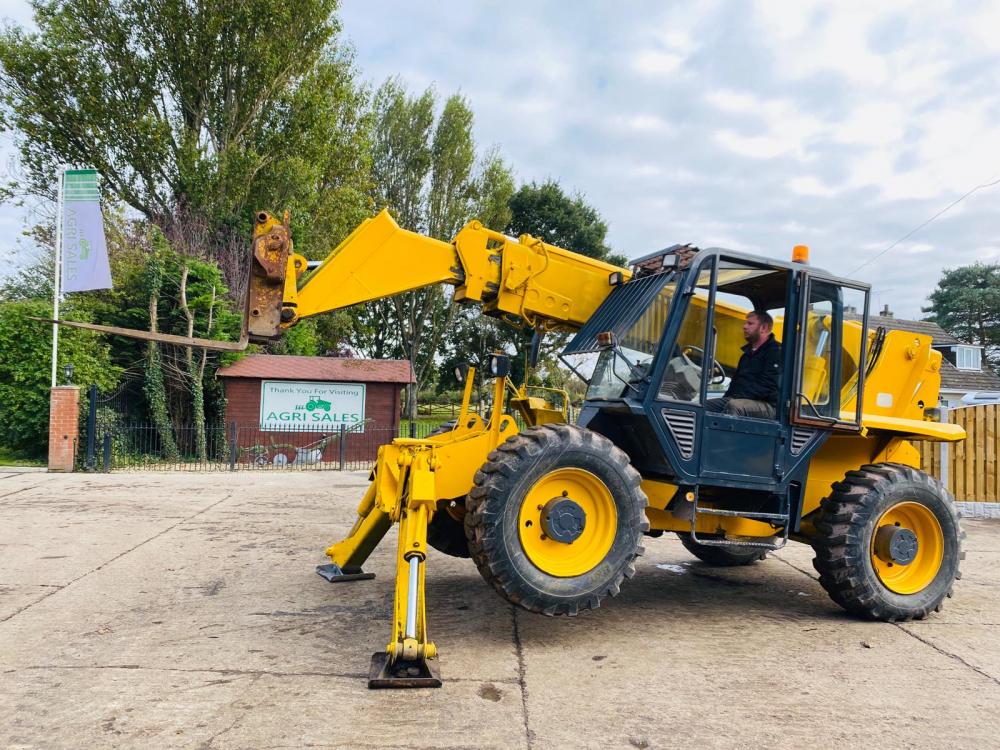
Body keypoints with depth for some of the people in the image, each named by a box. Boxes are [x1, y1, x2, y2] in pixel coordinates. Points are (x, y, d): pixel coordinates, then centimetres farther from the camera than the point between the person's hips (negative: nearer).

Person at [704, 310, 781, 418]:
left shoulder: (776, 352, -4)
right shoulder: (748, 351, 25)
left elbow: (767, 385, -17)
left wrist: (740, 396, -22)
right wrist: (725, 398, 9)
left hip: (766, 404, -8)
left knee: (733, 406, -38)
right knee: (703, 406, -14)